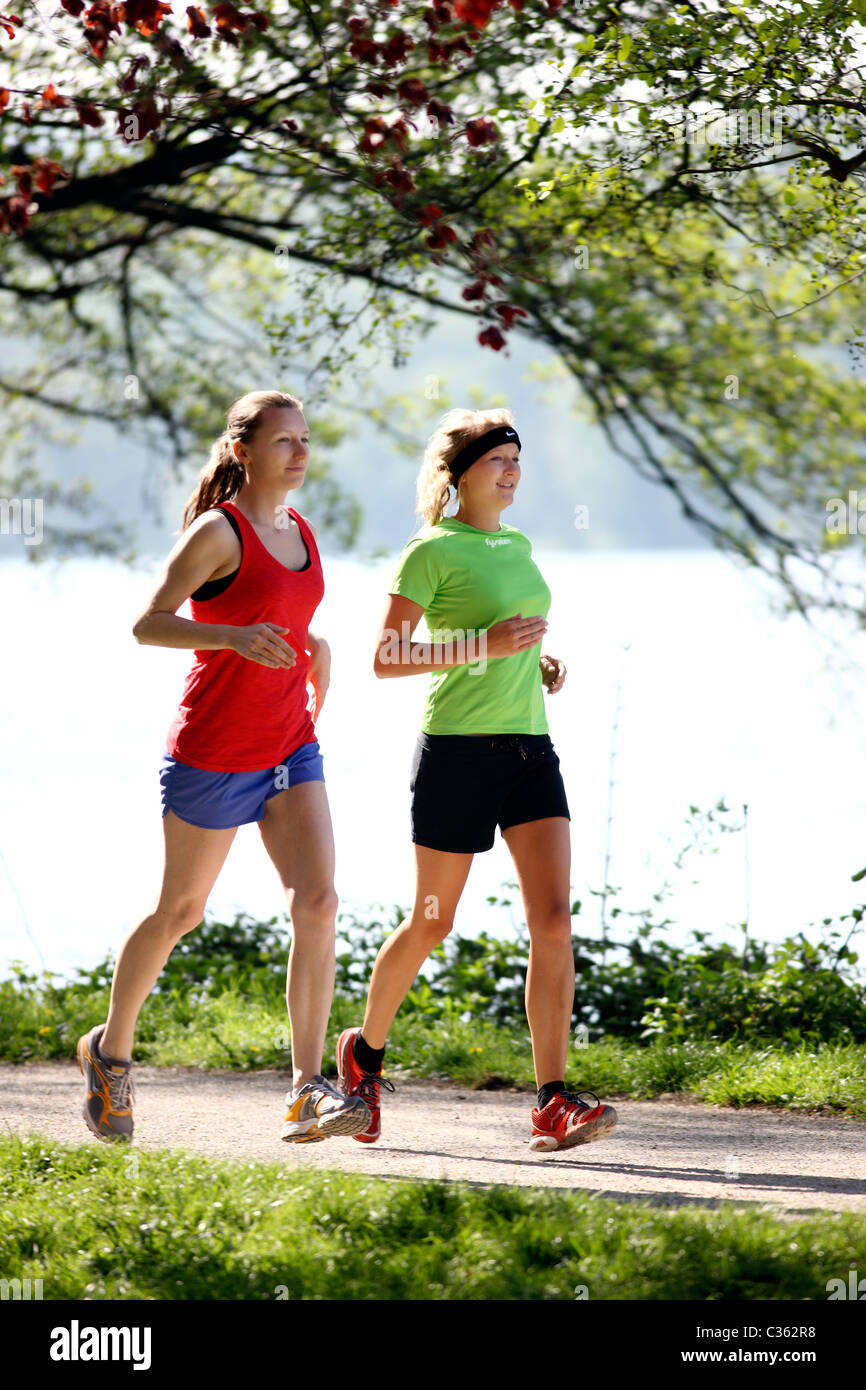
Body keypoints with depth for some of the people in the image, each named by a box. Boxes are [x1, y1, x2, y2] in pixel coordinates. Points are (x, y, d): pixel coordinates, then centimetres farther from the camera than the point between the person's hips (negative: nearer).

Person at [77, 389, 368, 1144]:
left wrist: (317, 655, 10)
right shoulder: (218, 532, -12)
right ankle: (112, 1050, 32)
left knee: (318, 901, -11)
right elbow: (148, 622, -17)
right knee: (181, 912, 8)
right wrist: (234, 637, -31)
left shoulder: (302, 534, 10)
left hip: (291, 749, 6)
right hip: (213, 754, -6)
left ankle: (308, 1091, -13)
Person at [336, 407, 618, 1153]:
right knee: (432, 923, 5)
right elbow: (386, 657, -13)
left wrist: (542, 661, 9)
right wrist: (486, 644, -21)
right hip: (459, 751, -6)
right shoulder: (432, 551, -7)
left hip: (529, 748, 6)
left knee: (554, 917, -10)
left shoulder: (517, 545, 15)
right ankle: (364, 1051, 31)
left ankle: (553, 1104, -14)